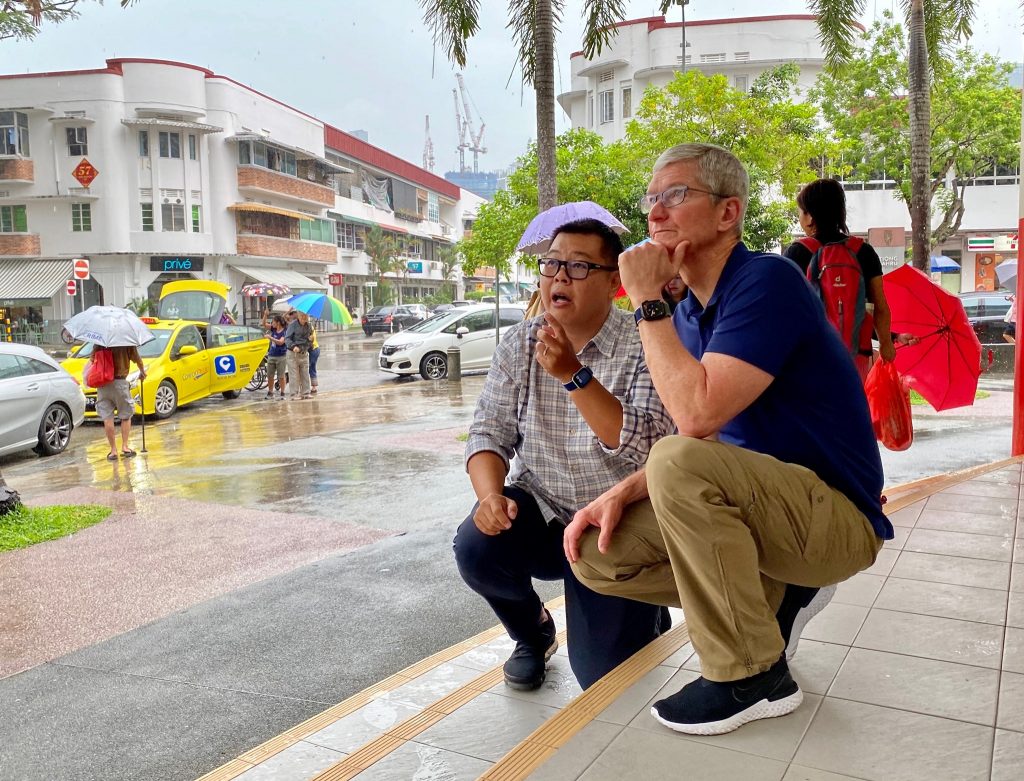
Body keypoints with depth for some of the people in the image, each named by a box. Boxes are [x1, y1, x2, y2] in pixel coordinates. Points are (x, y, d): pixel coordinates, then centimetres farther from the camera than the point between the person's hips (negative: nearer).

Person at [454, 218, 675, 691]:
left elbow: (643, 448, -24)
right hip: (540, 512, 3)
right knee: (476, 548, -28)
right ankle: (532, 631, 8)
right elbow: (490, 432, -3)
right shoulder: (519, 345, 1)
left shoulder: (641, 349, -12)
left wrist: (575, 375, -33)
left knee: (605, 678, -8)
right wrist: (490, 494, -23)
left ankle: (644, 614, 30)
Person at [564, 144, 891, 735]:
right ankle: (769, 596, 6)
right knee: (598, 553, -4)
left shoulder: (766, 281, -18)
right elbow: (697, 437, 9)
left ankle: (754, 676, -16)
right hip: (759, 505, 8)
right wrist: (621, 493, -8)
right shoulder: (689, 311, 8)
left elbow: (698, 417, -30)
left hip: (838, 517, -8)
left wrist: (648, 302, -20)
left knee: (682, 463, -33)